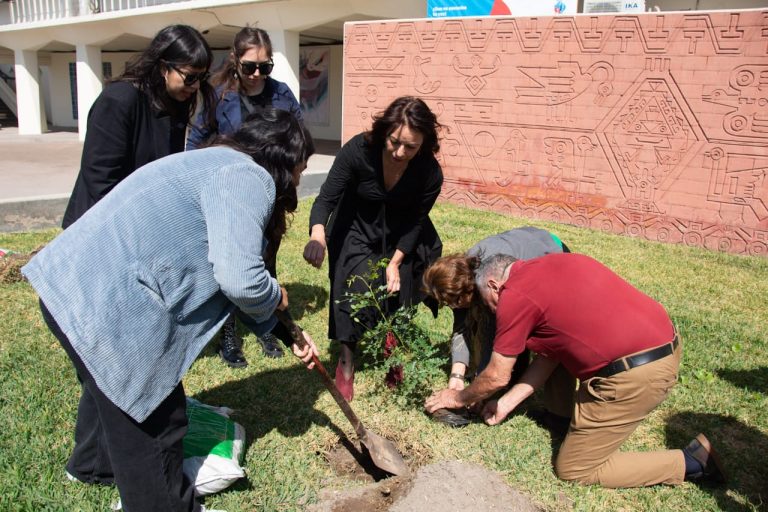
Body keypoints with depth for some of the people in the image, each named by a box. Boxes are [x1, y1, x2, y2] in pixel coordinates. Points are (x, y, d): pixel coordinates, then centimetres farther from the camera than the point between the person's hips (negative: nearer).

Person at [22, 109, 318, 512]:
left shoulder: (221, 165, 19)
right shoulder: (248, 177, -13)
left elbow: (223, 271, 24)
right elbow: (239, 280, -27)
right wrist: (276, 299, -2)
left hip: (72, 281, 11)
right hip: (109, 305, -11)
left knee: (111, 385, 34)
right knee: (155, 419, 8)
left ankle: (94, 463, 61)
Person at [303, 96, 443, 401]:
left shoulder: (430, 173, -24)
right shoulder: (359, 150, -30)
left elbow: (415, 222, -11)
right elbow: (326, 198, -27)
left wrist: (396, 262, -18)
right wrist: (318, 234, -46)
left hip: (400, 239, 2)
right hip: (357, 232, -2)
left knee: (397, 292, -2)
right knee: (357, 290, -15)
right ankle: (346, 361, 4)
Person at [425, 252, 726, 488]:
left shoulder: (514, 295, -9)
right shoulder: (553, 264, 16)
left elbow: (497, 377, 1)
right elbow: (550, 352, 20)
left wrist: (459, 398, 20)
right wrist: (507, 402, 23)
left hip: (636, 375, -9)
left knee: (572, 470, 10)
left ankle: (690, 463, 10)